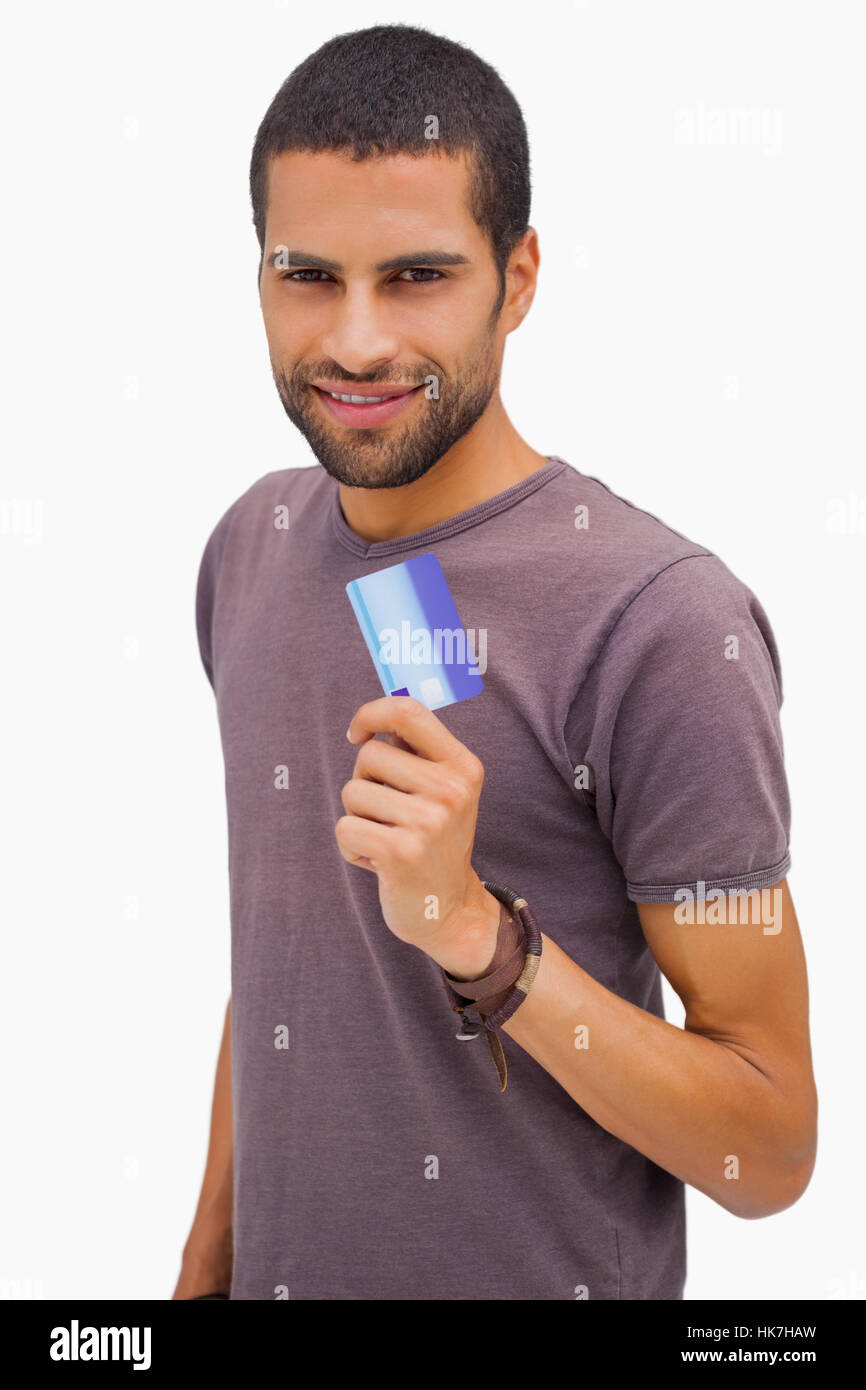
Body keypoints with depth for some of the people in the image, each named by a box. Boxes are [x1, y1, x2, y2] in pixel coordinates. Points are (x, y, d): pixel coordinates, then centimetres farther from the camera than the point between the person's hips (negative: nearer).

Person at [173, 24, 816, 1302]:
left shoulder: (665, 623, -22)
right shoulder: (252, 545, -1)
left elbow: (770, 1155, -19)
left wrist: (476, 933, -30)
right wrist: (211, 1253, 11)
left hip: (551, 1272, -5)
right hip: (284, 1267, 5)